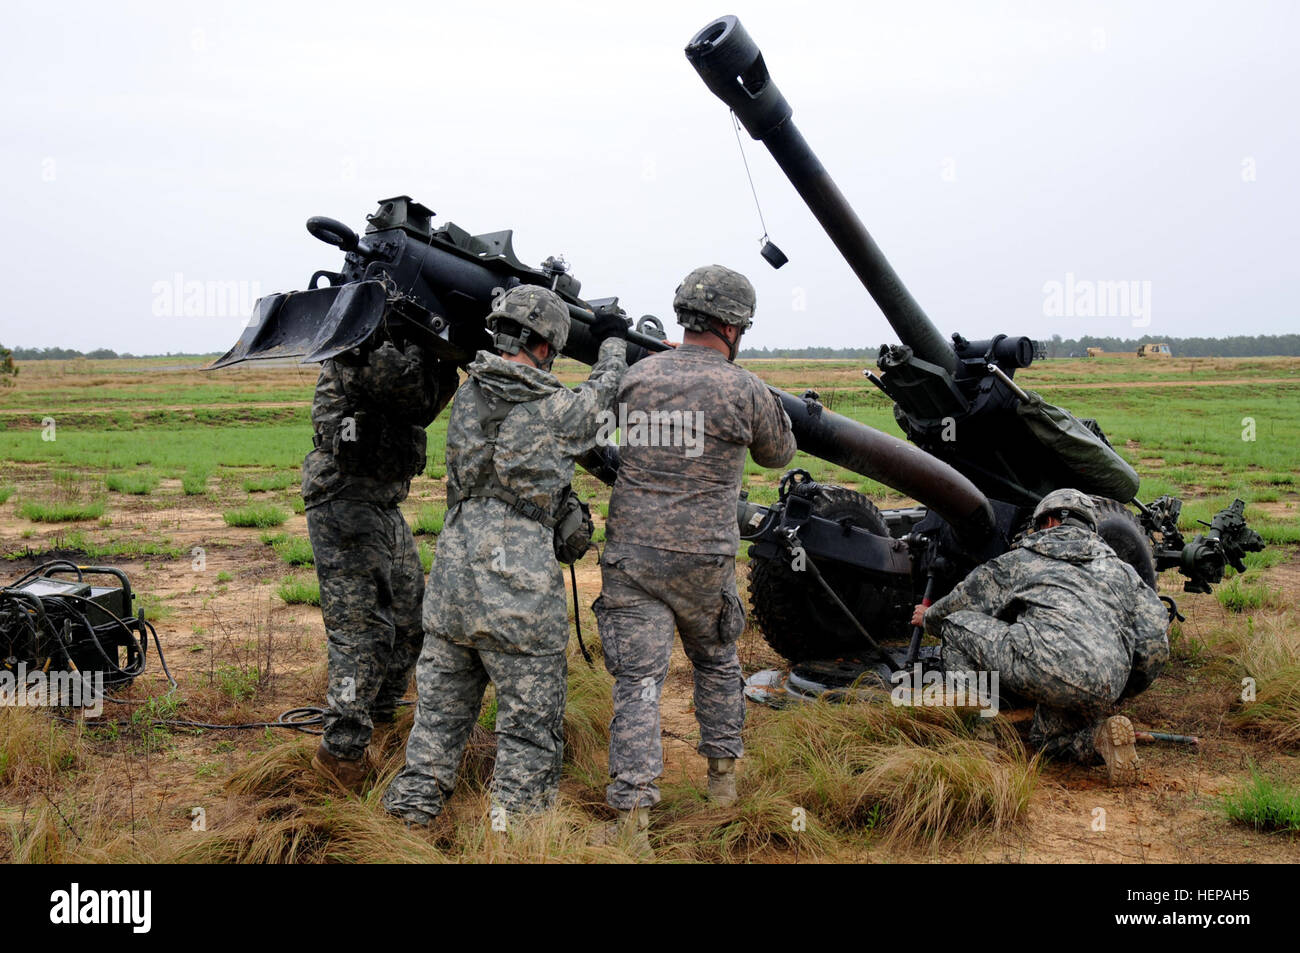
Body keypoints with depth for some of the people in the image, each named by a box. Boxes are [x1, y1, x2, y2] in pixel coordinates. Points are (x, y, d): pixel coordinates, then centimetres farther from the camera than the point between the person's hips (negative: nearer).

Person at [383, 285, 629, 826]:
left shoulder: (466, 397, 6)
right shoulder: (558, 409, -7)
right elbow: (604, 392, 15)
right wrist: (614, 343, 32)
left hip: (451, 580, 6)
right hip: (516, 593, -6)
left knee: (441, 706, 21)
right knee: (530, 722, 8)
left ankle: (415, 799, 31)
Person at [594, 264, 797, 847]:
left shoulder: (637, 377, 2)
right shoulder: (744, 390, -6)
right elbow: (777, 453, 11)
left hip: (631, 553, 1)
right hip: (702, 559, -1)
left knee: (638, 681, 1)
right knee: (716, 662, 23)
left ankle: (632, 815, -3)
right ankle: (723, 774, 36)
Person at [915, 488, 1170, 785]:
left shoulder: (1023, 558, 24)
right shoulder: (1124, 571, 31)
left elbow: (963, 600, 34)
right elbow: (1155, 646, 20)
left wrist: (929, 618, 57)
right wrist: (1120, 691, 36)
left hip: (1045, 668, -4)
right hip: (1104, 692, 5)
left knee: (958, 624, 18)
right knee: (1045, 738, 34)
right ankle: (1101, 737, 3)